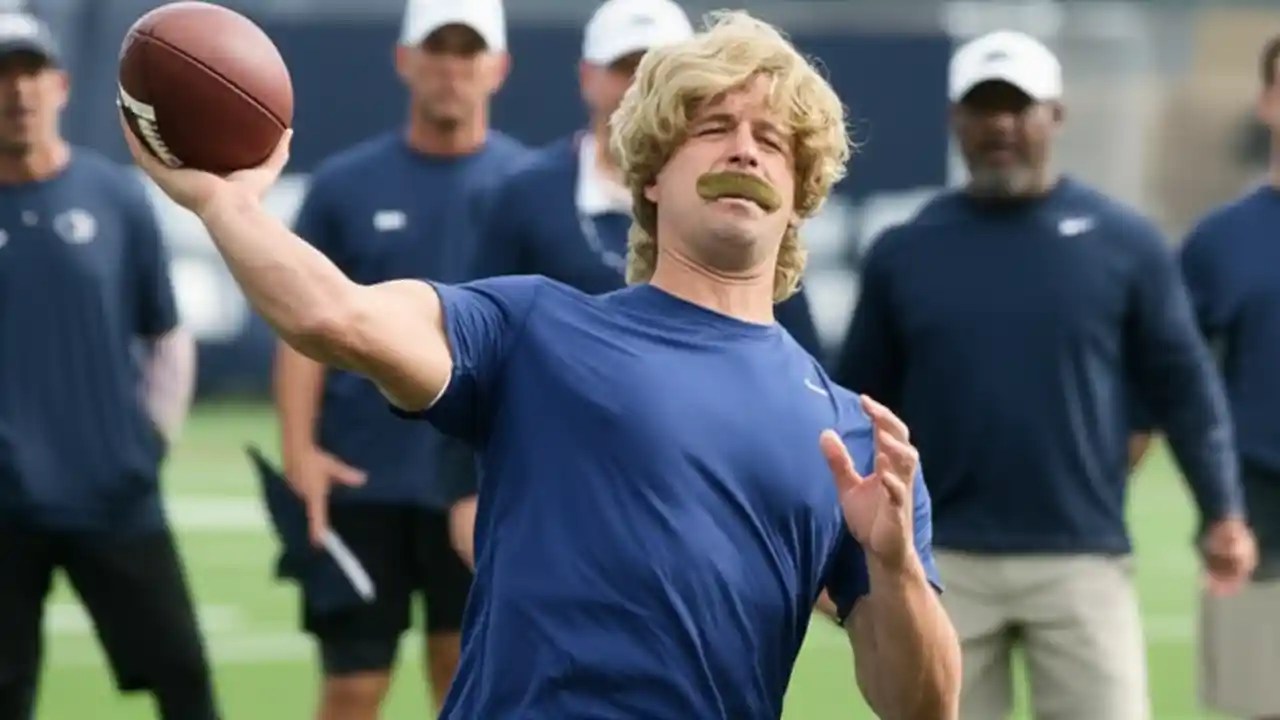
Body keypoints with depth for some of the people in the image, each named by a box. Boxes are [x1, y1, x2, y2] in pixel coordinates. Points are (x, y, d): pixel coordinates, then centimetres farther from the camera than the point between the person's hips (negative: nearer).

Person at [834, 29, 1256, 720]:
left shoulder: (1125, 242, 3)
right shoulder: (904, 252, 6)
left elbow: (1183, 384, 3)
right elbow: (861, 401, 10)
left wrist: (1221, 511, -7)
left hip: (1082, 560, -1)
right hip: (940, 564, 1)